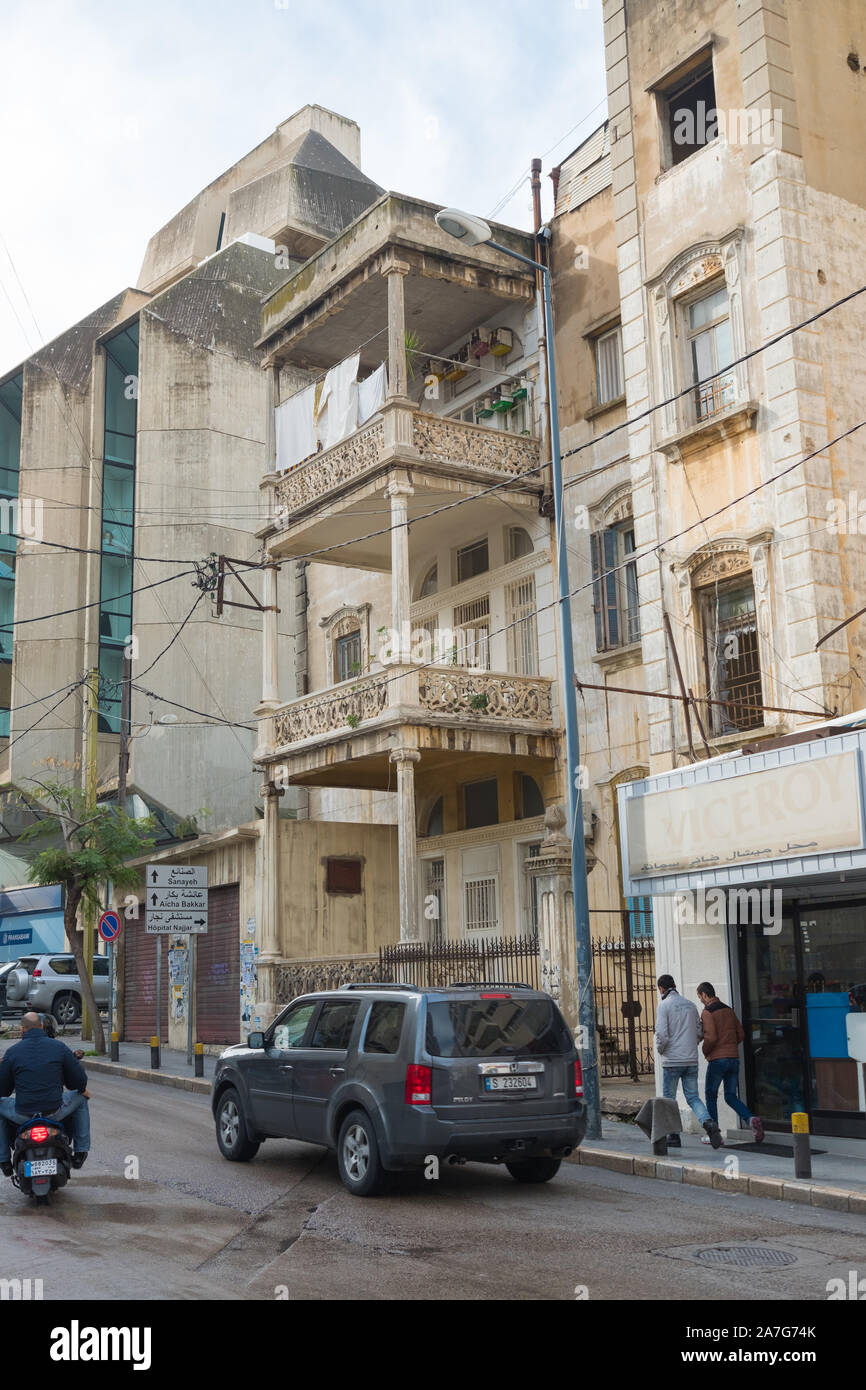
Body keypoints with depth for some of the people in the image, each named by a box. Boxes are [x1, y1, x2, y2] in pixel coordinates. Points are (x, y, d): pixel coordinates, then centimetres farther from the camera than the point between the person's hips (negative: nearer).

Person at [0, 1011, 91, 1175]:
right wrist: (82, 1090, 25)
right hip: (55, 1112, 0)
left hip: (23, 1115, 0)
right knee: (80, 1099, 28)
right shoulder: (59, 1046, -1)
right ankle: (80, 1152, 24)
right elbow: (80, 1080, 1)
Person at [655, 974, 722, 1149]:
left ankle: (674, 1137, 9)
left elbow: (662, 1034, -16)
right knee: (693, 1097, 8)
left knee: (669, 1099, 8)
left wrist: (660, 1049, 3)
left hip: (672, 1061, -5)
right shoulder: (690, 1005, 9)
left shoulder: (664, 1006, -9)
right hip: (691, 1060, 5)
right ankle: (709, 1122, -17)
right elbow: (699, 1032, 11)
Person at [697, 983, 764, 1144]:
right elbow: (741, 1034, 14)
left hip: (717, 1060, -6)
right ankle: (752, 1120, -14)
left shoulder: (707, 1012, -10)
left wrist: (705, 1051, -1)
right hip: (734, 1057, 6)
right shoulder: (728, 1010, 13)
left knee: (711, 1096, 8)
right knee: (731, 1097, 10)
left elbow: (711, 1038, -19)